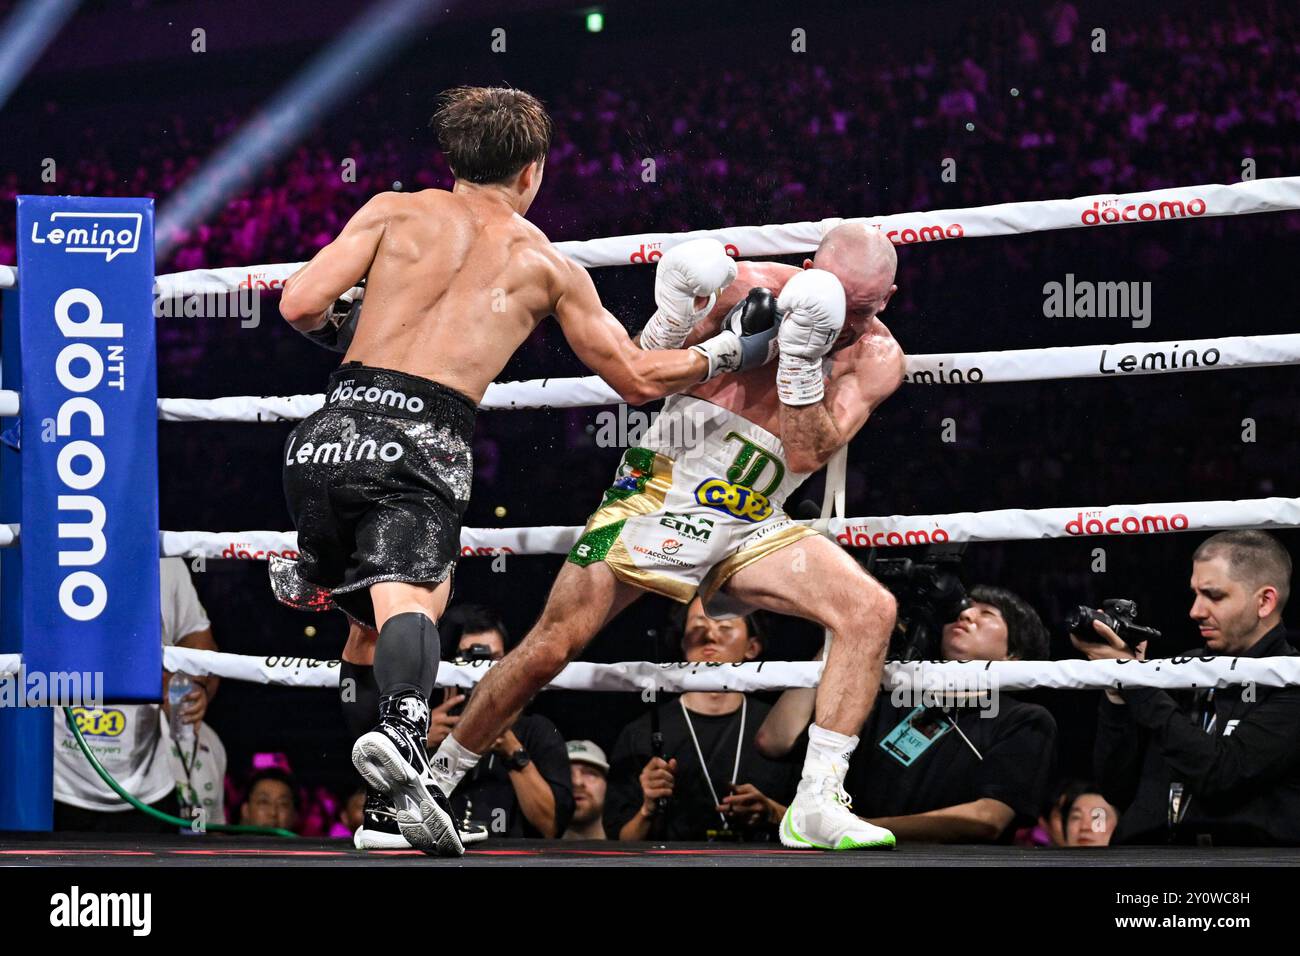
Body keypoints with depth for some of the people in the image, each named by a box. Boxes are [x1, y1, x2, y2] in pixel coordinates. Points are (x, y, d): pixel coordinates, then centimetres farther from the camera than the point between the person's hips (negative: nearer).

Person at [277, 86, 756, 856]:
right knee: (409, 597, -20)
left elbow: (301, 305, 6)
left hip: (339, 425, 2)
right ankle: (402, 729, -43)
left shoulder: (394, 211, 17)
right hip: (428, 444, -2)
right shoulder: (548, 263, 19)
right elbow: (637, 379, 24)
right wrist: (726, 351, 41)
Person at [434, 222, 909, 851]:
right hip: (661, 488, -2)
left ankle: (816, 806, -21)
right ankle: (433, 781, 10)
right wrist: (733, 346, -20)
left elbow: (807, 455, -15)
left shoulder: (878, 358, -4)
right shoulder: (752, 286, -7)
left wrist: (800, 360, -27)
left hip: (748, 527, 2)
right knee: (550, 648, -8)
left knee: (871, 610, -20)